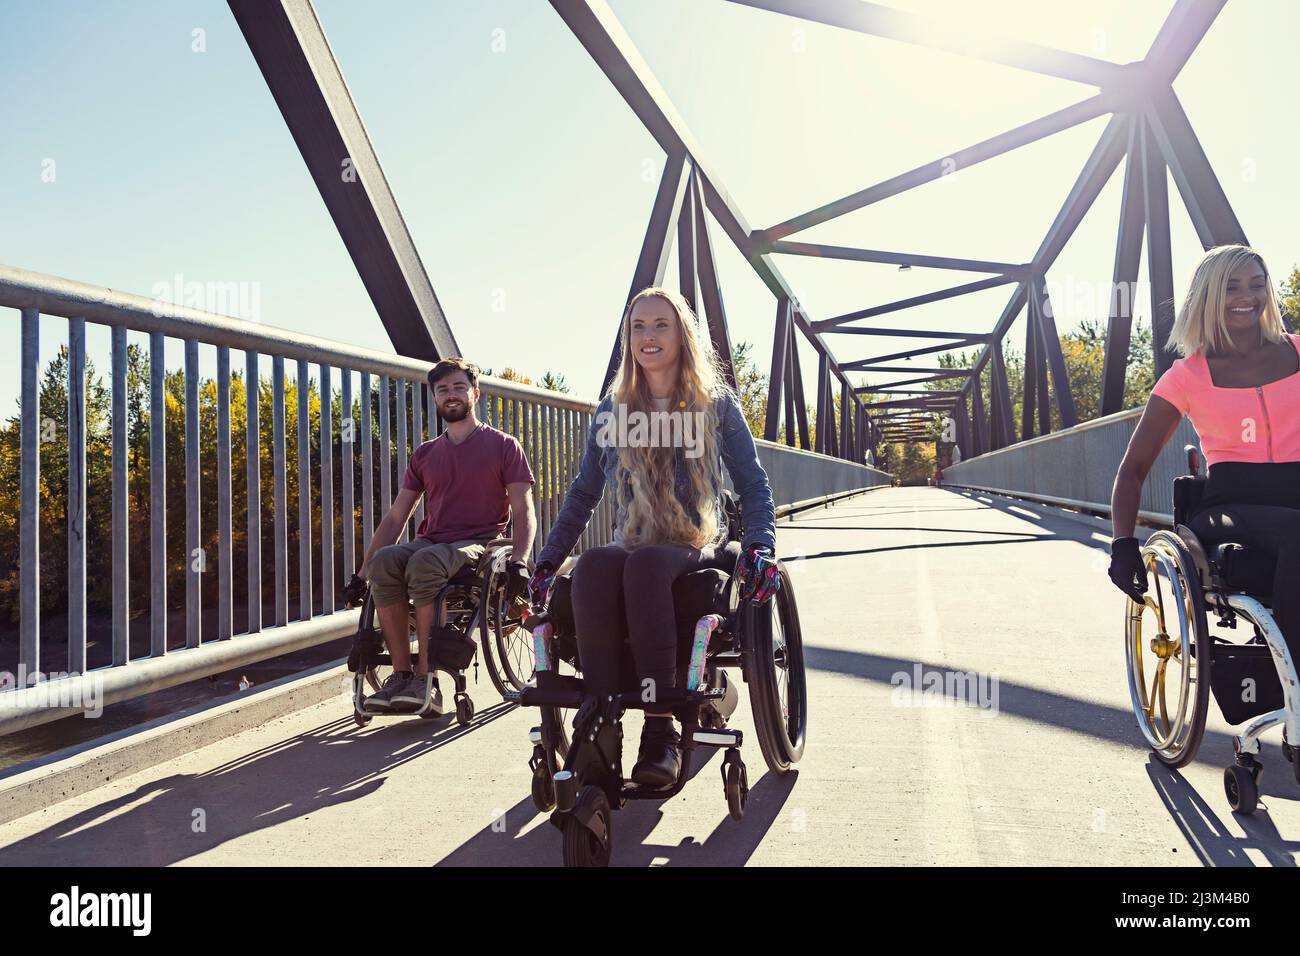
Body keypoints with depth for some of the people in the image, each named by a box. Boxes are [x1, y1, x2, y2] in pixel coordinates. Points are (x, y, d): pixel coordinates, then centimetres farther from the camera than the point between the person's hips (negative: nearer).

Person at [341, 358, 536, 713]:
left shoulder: (503, 446, 7)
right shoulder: (425, 454, 19)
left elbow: (523, 511, 0)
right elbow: (395, 517, 17)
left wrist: (519, 561, -18)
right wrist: (361, 574, 9)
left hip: (479, 544, -4)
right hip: (430, 540, 4)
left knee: (424, 562, -36)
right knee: (384, 561, -29)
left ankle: (425, 677, -29)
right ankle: (400, 673, -23)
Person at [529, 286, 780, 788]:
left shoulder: (716, 404, 6)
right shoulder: (613, 409, 13)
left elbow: (753, 485, 5)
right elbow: (583, 494, 16)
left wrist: (758, 548, -13)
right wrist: (547, 560, 7)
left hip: (699, 552, -2)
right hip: (635, 550, 3)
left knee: (645, 564, -38)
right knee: (592, 566, -34)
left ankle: (661, 731, -34)